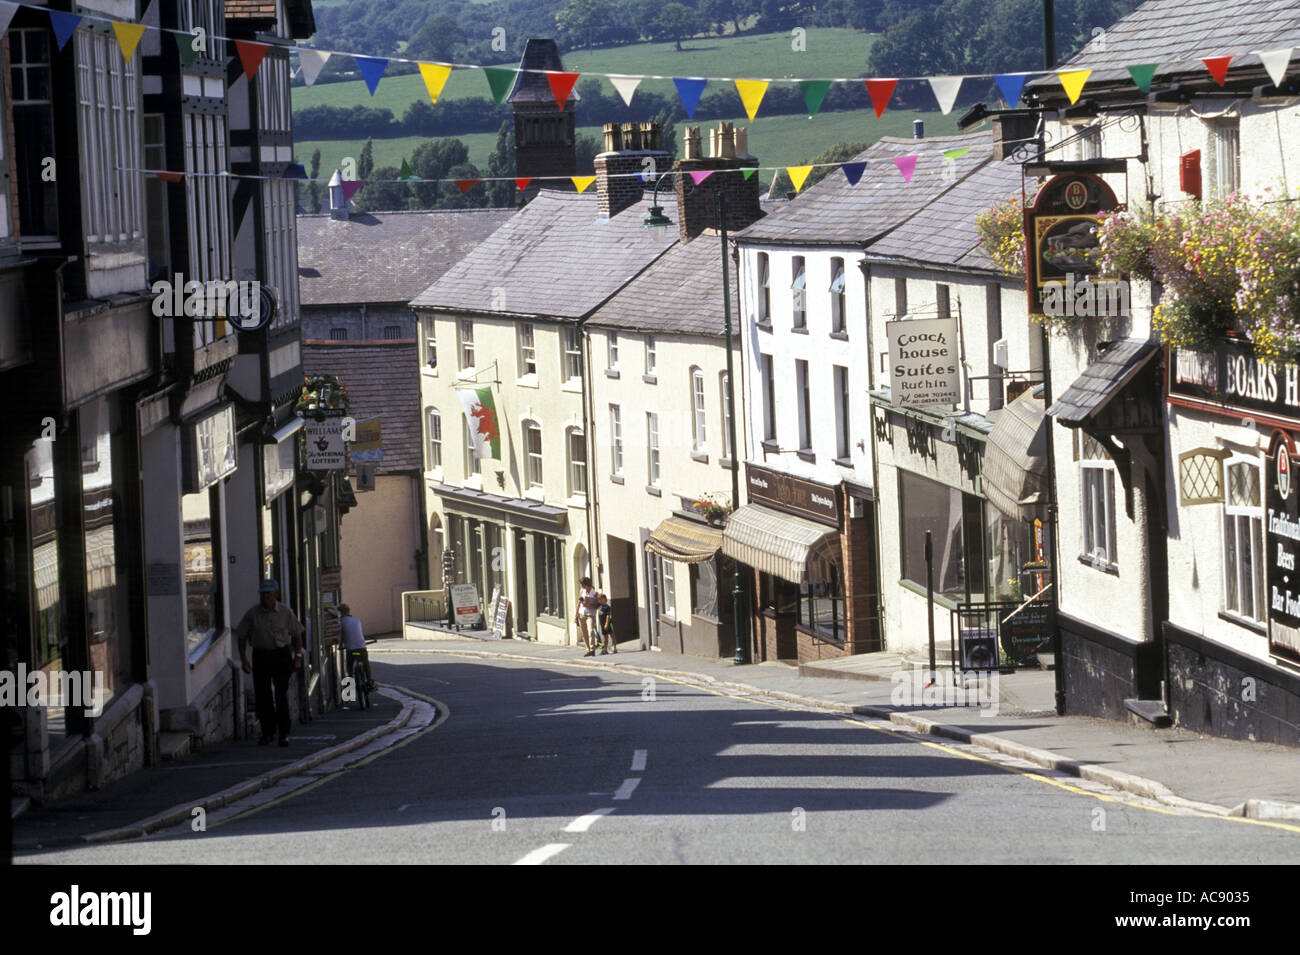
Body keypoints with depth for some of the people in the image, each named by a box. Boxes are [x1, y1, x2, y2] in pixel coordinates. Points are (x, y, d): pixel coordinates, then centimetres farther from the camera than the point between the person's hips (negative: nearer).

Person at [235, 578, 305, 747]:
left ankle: (284, 734, -2)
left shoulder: (285, 612, -1)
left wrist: (298, 657, 3)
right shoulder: (252, 613, -1)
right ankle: (267, 733, 14)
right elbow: (242, 637, 6)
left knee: (281, 695, -8)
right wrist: (243, 659, 0)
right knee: (263, 696, 2)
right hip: (260, 656, 1)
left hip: (281, 655, -1)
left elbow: (297, 635, 8)